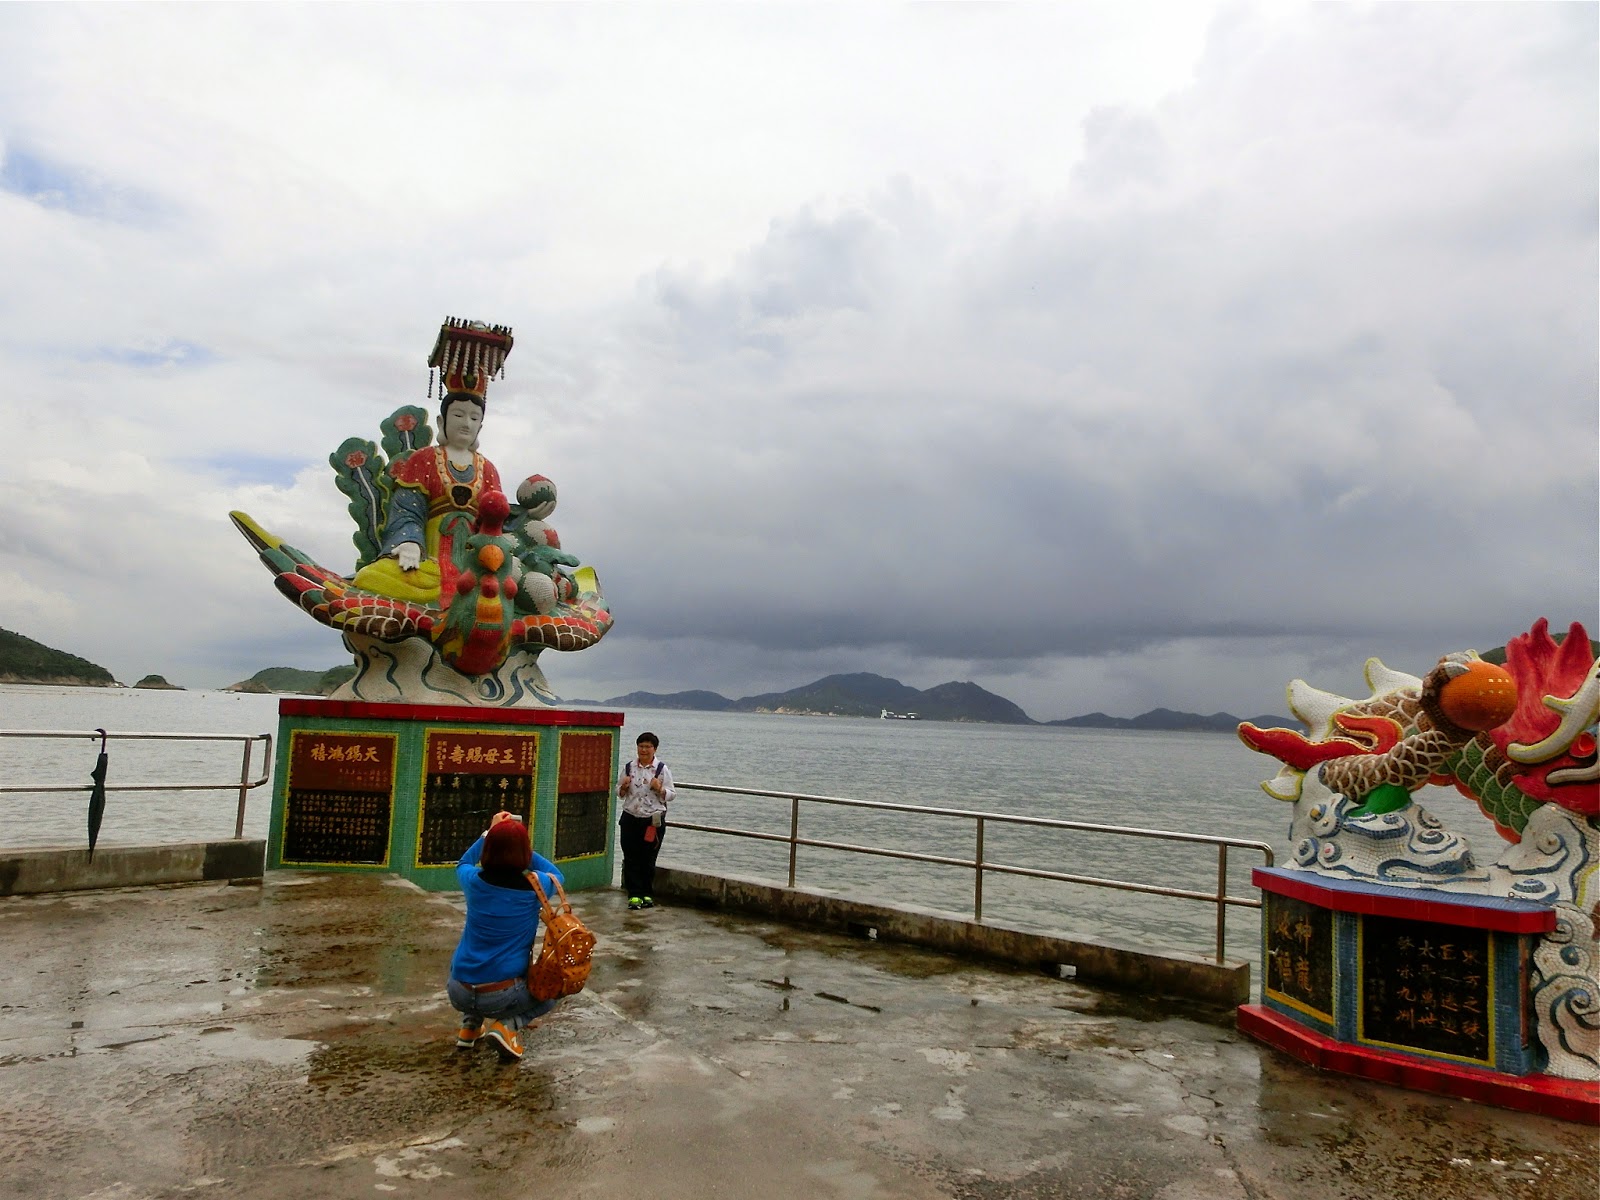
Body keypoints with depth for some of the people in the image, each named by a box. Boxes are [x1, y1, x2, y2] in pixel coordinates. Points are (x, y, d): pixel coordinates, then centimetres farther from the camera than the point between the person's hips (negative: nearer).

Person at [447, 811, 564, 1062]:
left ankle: (470, 1025, 23)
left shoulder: (474, 882, -4)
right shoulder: (534, 887, -11)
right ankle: (509, 1024, 1)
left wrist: (489, 832, 26)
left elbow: (464, 863, 23)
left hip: (459, 993, 4)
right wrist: (520, 845, 13)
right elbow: (557, 875, 15)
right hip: (502, 995, -4)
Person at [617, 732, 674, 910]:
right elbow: (620, 793, 14)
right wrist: (624, 786, -7)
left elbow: (670, 795, 0)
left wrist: (659, 789, -19)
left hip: (653, 820, -2)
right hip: (631, 819, 2)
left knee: (648, 859, 6)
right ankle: (634, 894, 10)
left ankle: (647, 894, 19)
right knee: (631, 858, 3)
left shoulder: (662, 769, -2)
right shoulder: (629, 767, 6)